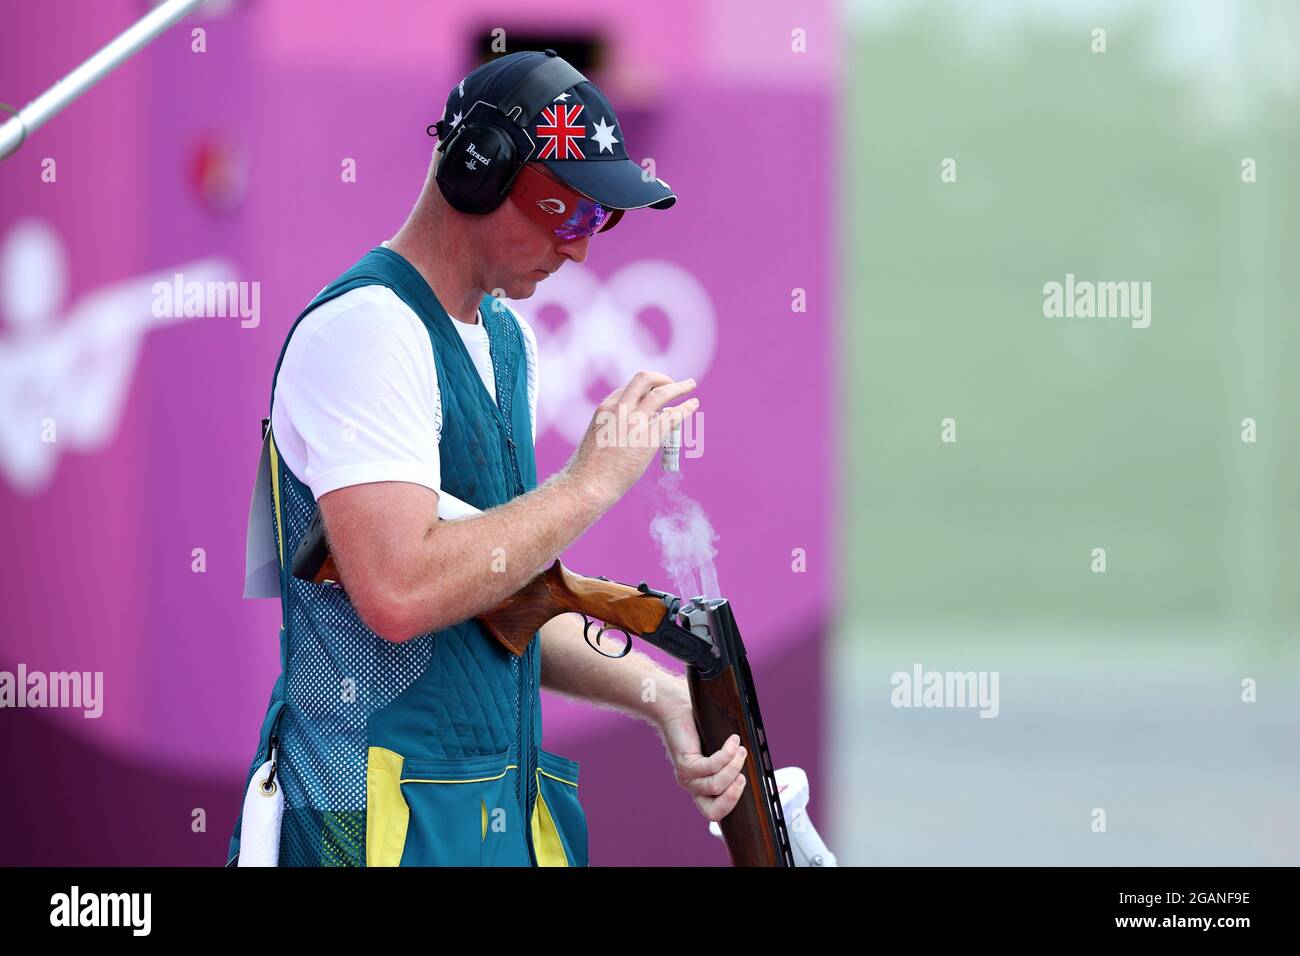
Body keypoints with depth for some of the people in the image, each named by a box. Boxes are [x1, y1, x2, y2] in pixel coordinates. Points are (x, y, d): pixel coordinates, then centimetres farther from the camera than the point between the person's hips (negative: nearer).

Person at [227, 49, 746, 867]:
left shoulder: (506, 339, 16)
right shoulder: (366, 328, -14)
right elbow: (400, 592, -27)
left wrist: (661, 695, 5)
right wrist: (592, 481, -17)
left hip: (507, 809, 9)